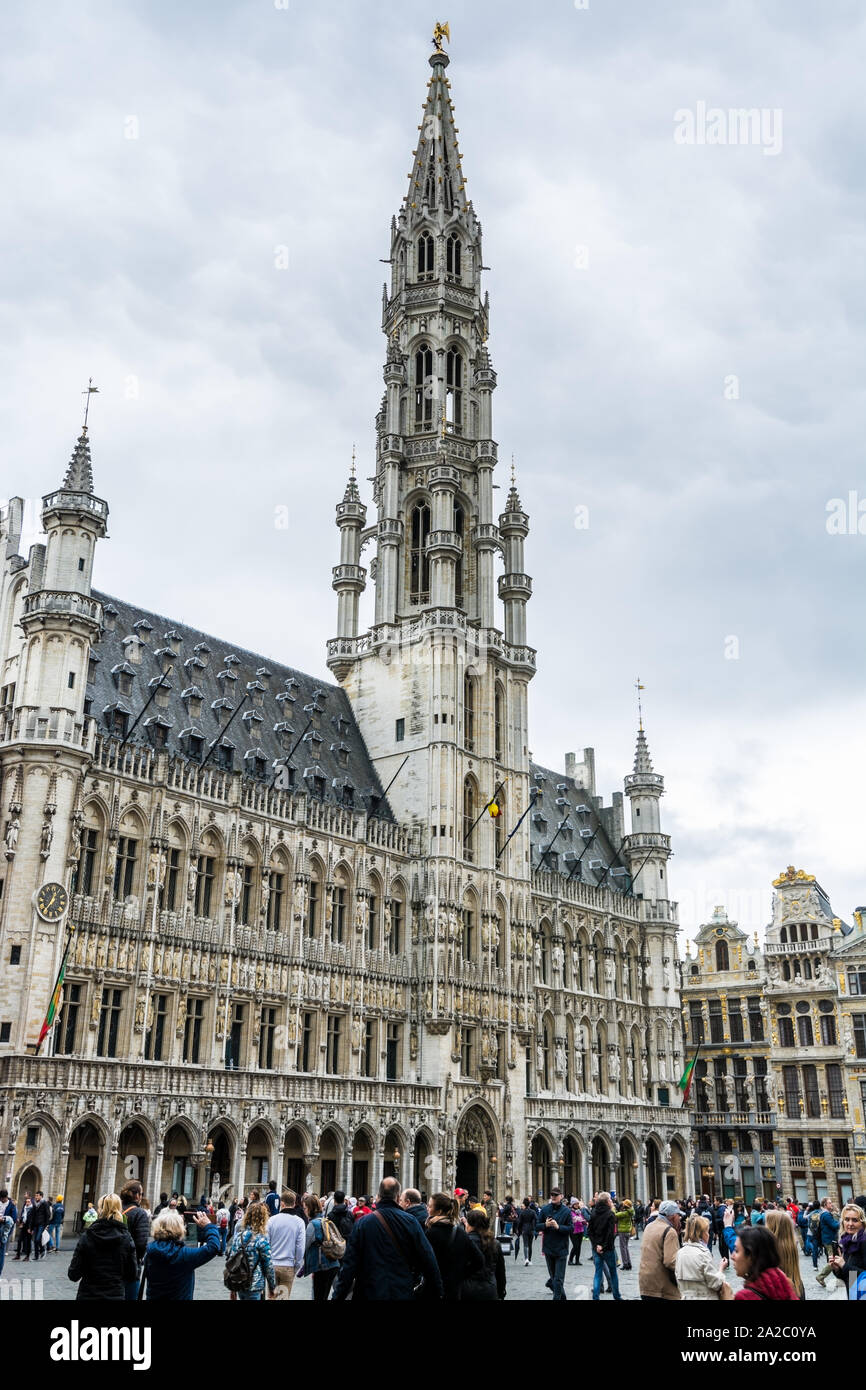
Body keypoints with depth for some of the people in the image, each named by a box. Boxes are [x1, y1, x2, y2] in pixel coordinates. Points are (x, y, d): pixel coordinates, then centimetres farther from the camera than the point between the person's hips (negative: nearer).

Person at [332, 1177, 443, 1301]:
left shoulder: (363, 1223, -8)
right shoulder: (410, 1221, -8)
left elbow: (349, 1264, -9)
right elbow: (429, 1262, -5)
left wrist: (337, 1297, -2)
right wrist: (437, 1292, 6)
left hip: (370, 1293, 0)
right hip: (404, 1294, 0)